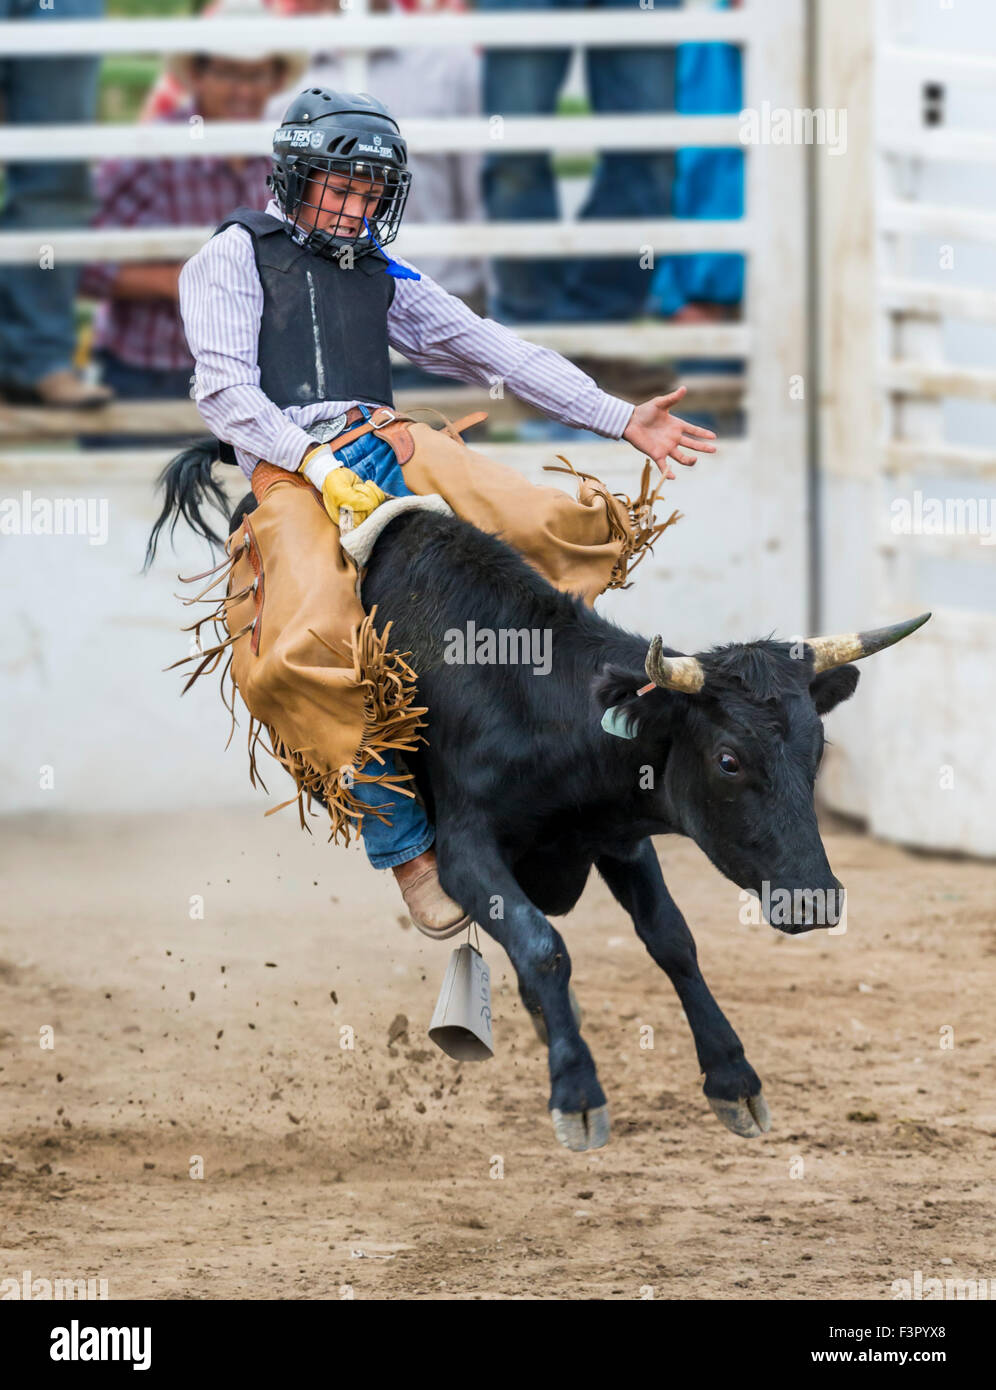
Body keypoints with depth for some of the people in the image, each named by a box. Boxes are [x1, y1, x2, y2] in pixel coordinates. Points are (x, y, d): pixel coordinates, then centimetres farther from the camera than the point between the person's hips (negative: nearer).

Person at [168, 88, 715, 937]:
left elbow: (493, 352, 25)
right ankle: (404, 842, -17)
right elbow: (225, 391, 1)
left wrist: (621, 420, 17)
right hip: (293, 475, -5)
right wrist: (320, 465, -13)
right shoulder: (238, 254, 12)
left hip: (395, 447, 5)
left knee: (566, 529, -19)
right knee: (306, 654, -32)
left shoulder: (380, 275, 28)